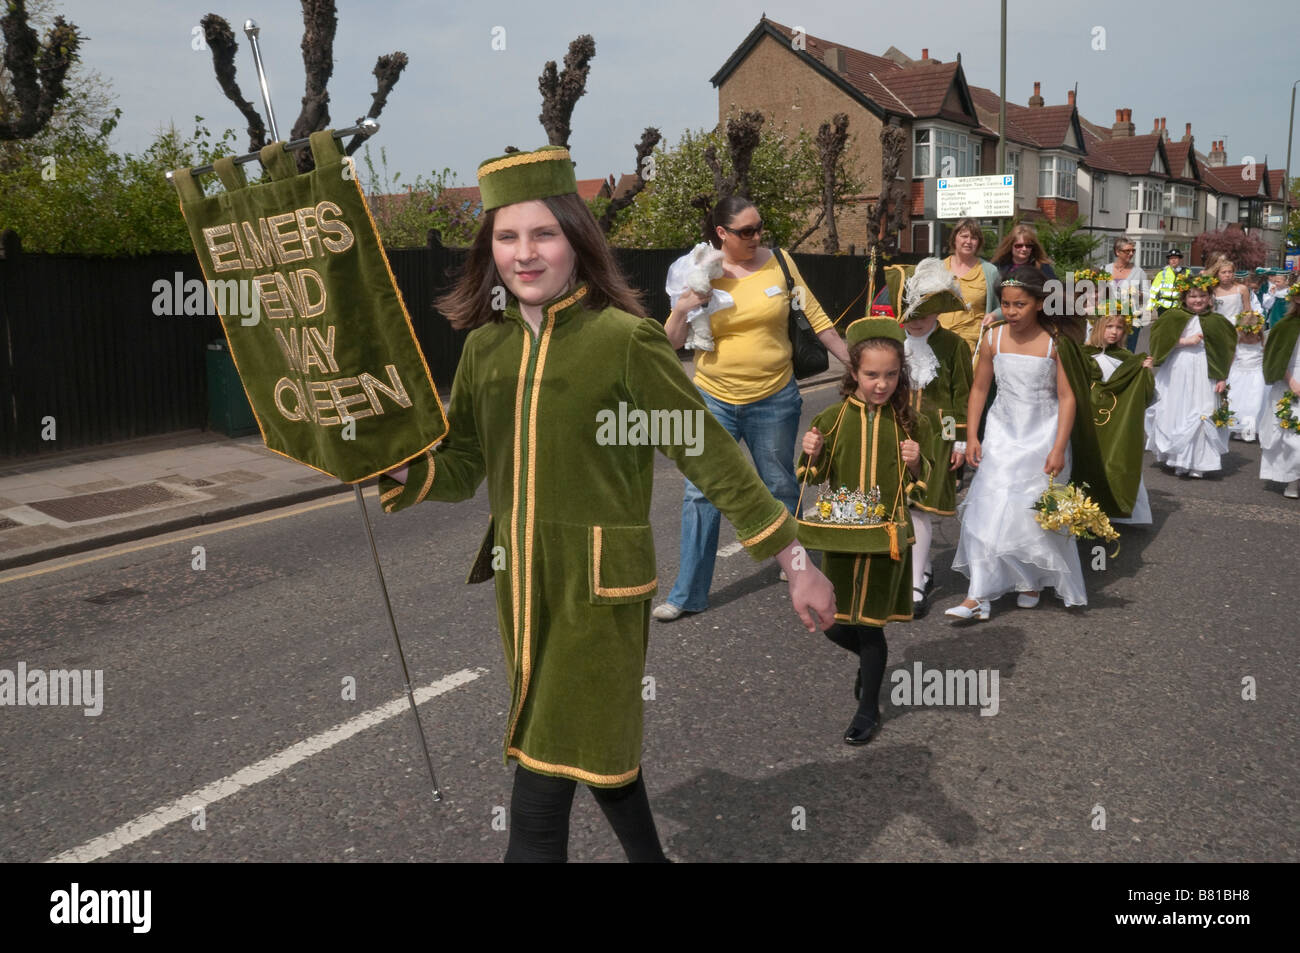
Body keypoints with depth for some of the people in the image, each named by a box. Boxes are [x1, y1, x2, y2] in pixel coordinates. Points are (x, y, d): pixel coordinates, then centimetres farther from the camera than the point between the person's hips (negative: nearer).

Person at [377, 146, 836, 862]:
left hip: (598, 588, -6)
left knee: (540, 798, -4)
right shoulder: (485, 346, 5)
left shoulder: (624, 339, -12)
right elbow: (460, 468, 9)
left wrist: (795, 563, -8)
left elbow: (710, 455, -10)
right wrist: (392, 470, -11)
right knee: (601, 746, 23)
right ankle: (647, 855, 46)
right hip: (521, 583, 6)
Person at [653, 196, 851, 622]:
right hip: (714, 399, 0)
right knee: (700, 494, -1)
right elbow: (671, 341, -2)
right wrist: (682, 308, -21)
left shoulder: (778, 262, -2)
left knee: (781, 489, 13)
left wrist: (854, 362, 4)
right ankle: (687, 594, 8)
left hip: (774, 399, 0)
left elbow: (815, 316, 4)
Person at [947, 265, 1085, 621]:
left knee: (1036, 510, 5)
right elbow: (979, 388, 4)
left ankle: (1033, 581, 30)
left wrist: (1059, 448, -14)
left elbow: (1067, 396, -10)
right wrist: (971, 436, 0)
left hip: (1043, 435, -2)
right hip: (1002, 432, 2)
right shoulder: (994, 338, -4)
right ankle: (979, 595, -5)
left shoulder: (1054, 342, -11)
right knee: (989, 508, -6)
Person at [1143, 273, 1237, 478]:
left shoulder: (1216, 321, 4)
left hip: (1204, 375, 0)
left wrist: (1222, 378, 1)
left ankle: (1198, 463, 6)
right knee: (1176, 414, 1)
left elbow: (1226, 351, 7)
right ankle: (1179, 460, 12)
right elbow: (1158, 338, -5)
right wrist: (1185, 341, -12)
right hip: (1177, 374, 0)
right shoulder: (1174, 316, 2)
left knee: (1202, 416, -2)